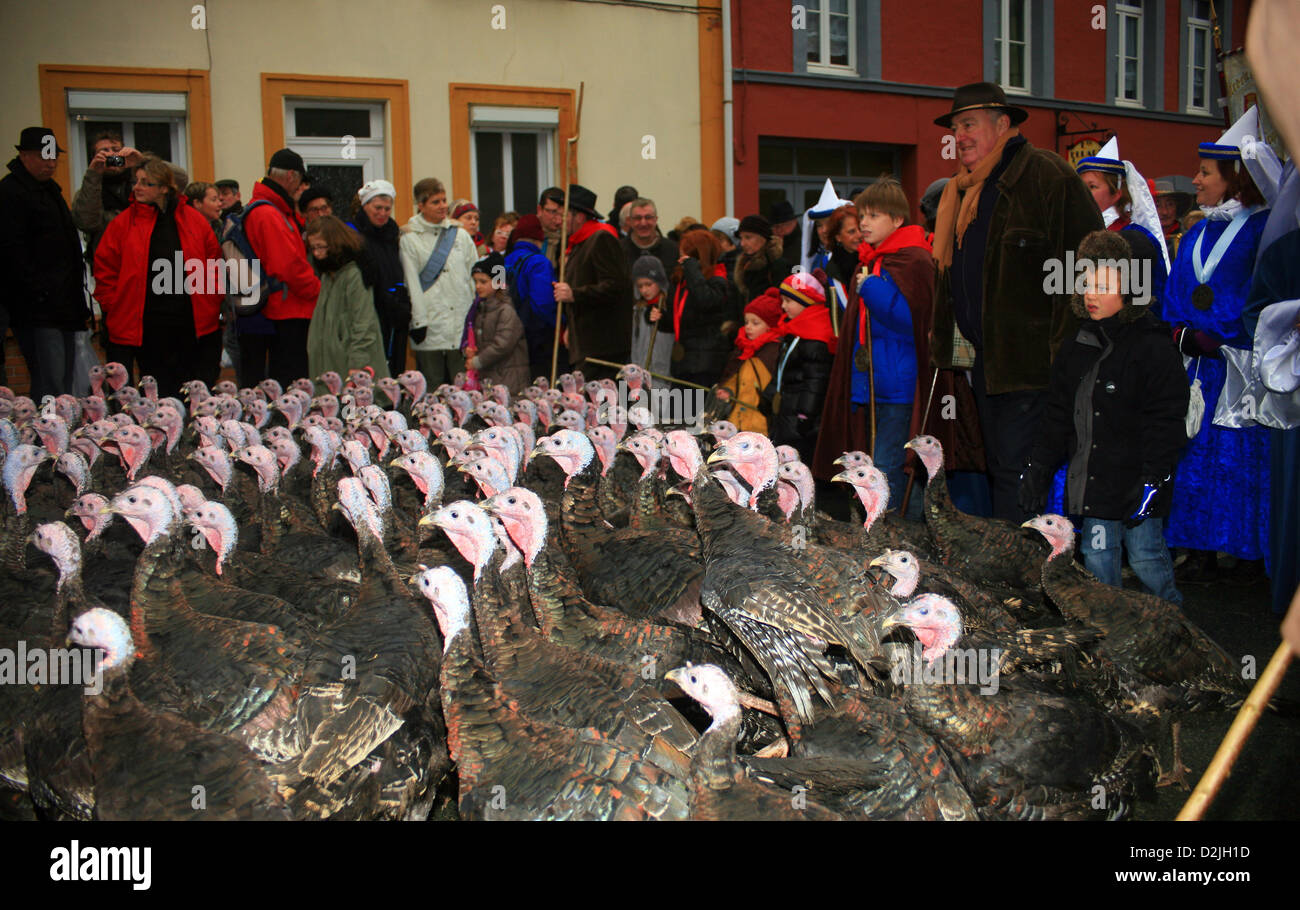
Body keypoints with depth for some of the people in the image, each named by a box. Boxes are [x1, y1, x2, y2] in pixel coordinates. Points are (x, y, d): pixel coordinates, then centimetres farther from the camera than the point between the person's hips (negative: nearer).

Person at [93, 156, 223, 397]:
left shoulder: (193, 219, 5)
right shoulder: (123, 223, 3)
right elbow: (104, 269, 7)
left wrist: (212, 302, 2)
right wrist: (115, 306, 0)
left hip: (193, 323, 1)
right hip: (147, 328, -1)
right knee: (158, 394, 4)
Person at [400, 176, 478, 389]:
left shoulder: (460, 234, 13)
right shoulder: (409, 239, 2)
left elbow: (475, 277, 13)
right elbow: (412, 284, -3)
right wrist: (418, 321, -10)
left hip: (462, 326, 3)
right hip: (430, 329, -3)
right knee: (432, 389, 2)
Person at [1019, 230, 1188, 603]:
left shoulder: (1154, 348, -8)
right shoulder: (1075, 350, 11)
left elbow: (1166, 424, -11)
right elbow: (1056, 418, 16)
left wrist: (1152, 481, -16)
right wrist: (1038, 470, 11)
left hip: (1135, 479, -5)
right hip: (1092, 481, 6)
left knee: (1145, 557, 3)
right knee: (1097, 558, 9)